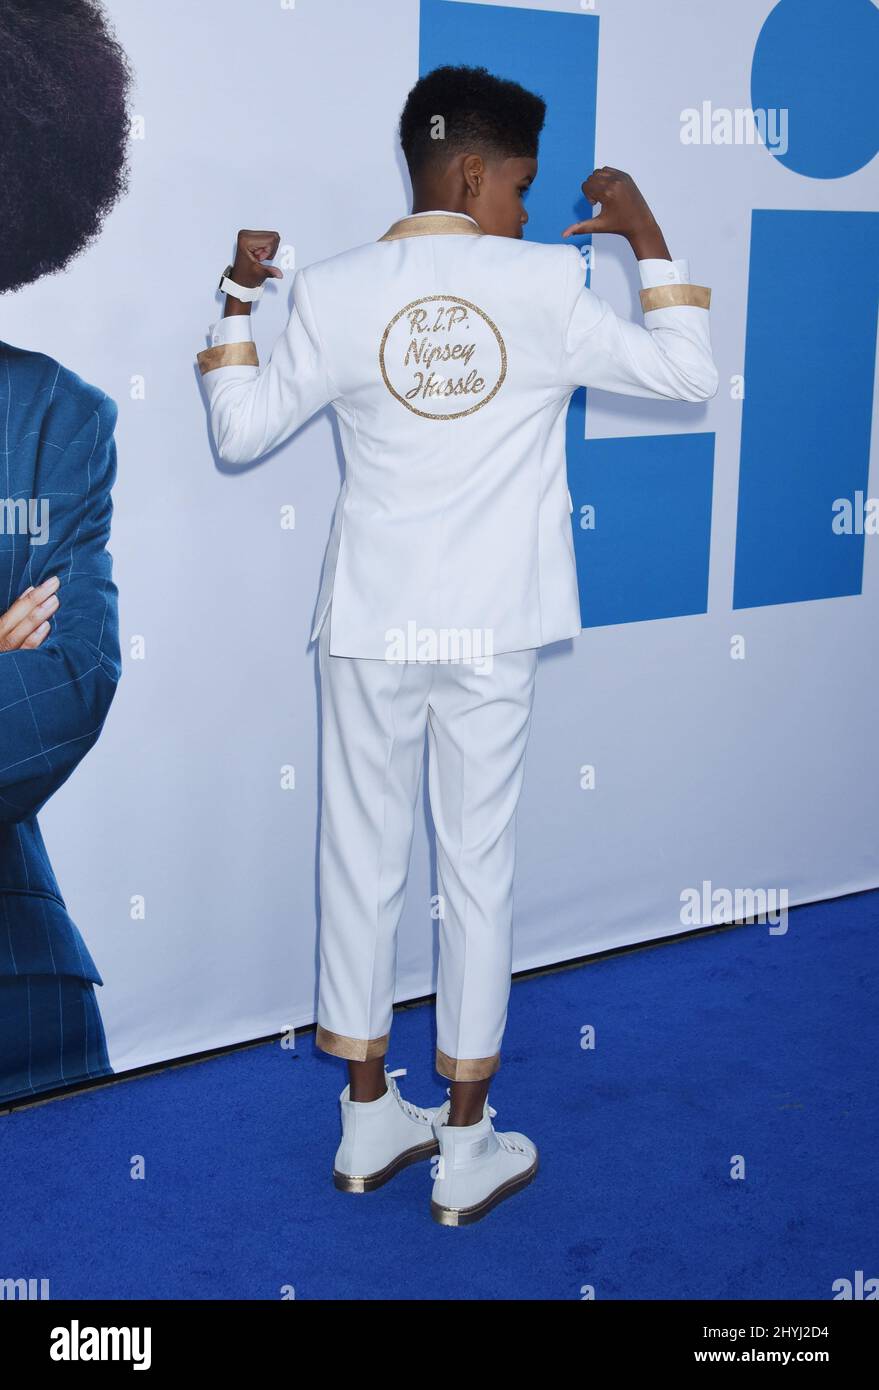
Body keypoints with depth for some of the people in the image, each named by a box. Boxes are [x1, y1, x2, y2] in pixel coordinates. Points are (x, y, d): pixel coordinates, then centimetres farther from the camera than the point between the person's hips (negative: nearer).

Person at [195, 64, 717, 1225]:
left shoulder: (333, 292, -3)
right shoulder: (545, 284, -8)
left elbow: (242, 432, 5)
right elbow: (688, 374, 0)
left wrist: (237, 301, 16)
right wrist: (647, 236, 8)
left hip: (371, 623, 2)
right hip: (493, 630, -1)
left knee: (363, 859, 13)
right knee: (480, 868, 8)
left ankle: (370, 1117, 25)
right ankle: (467, 1146, 18)